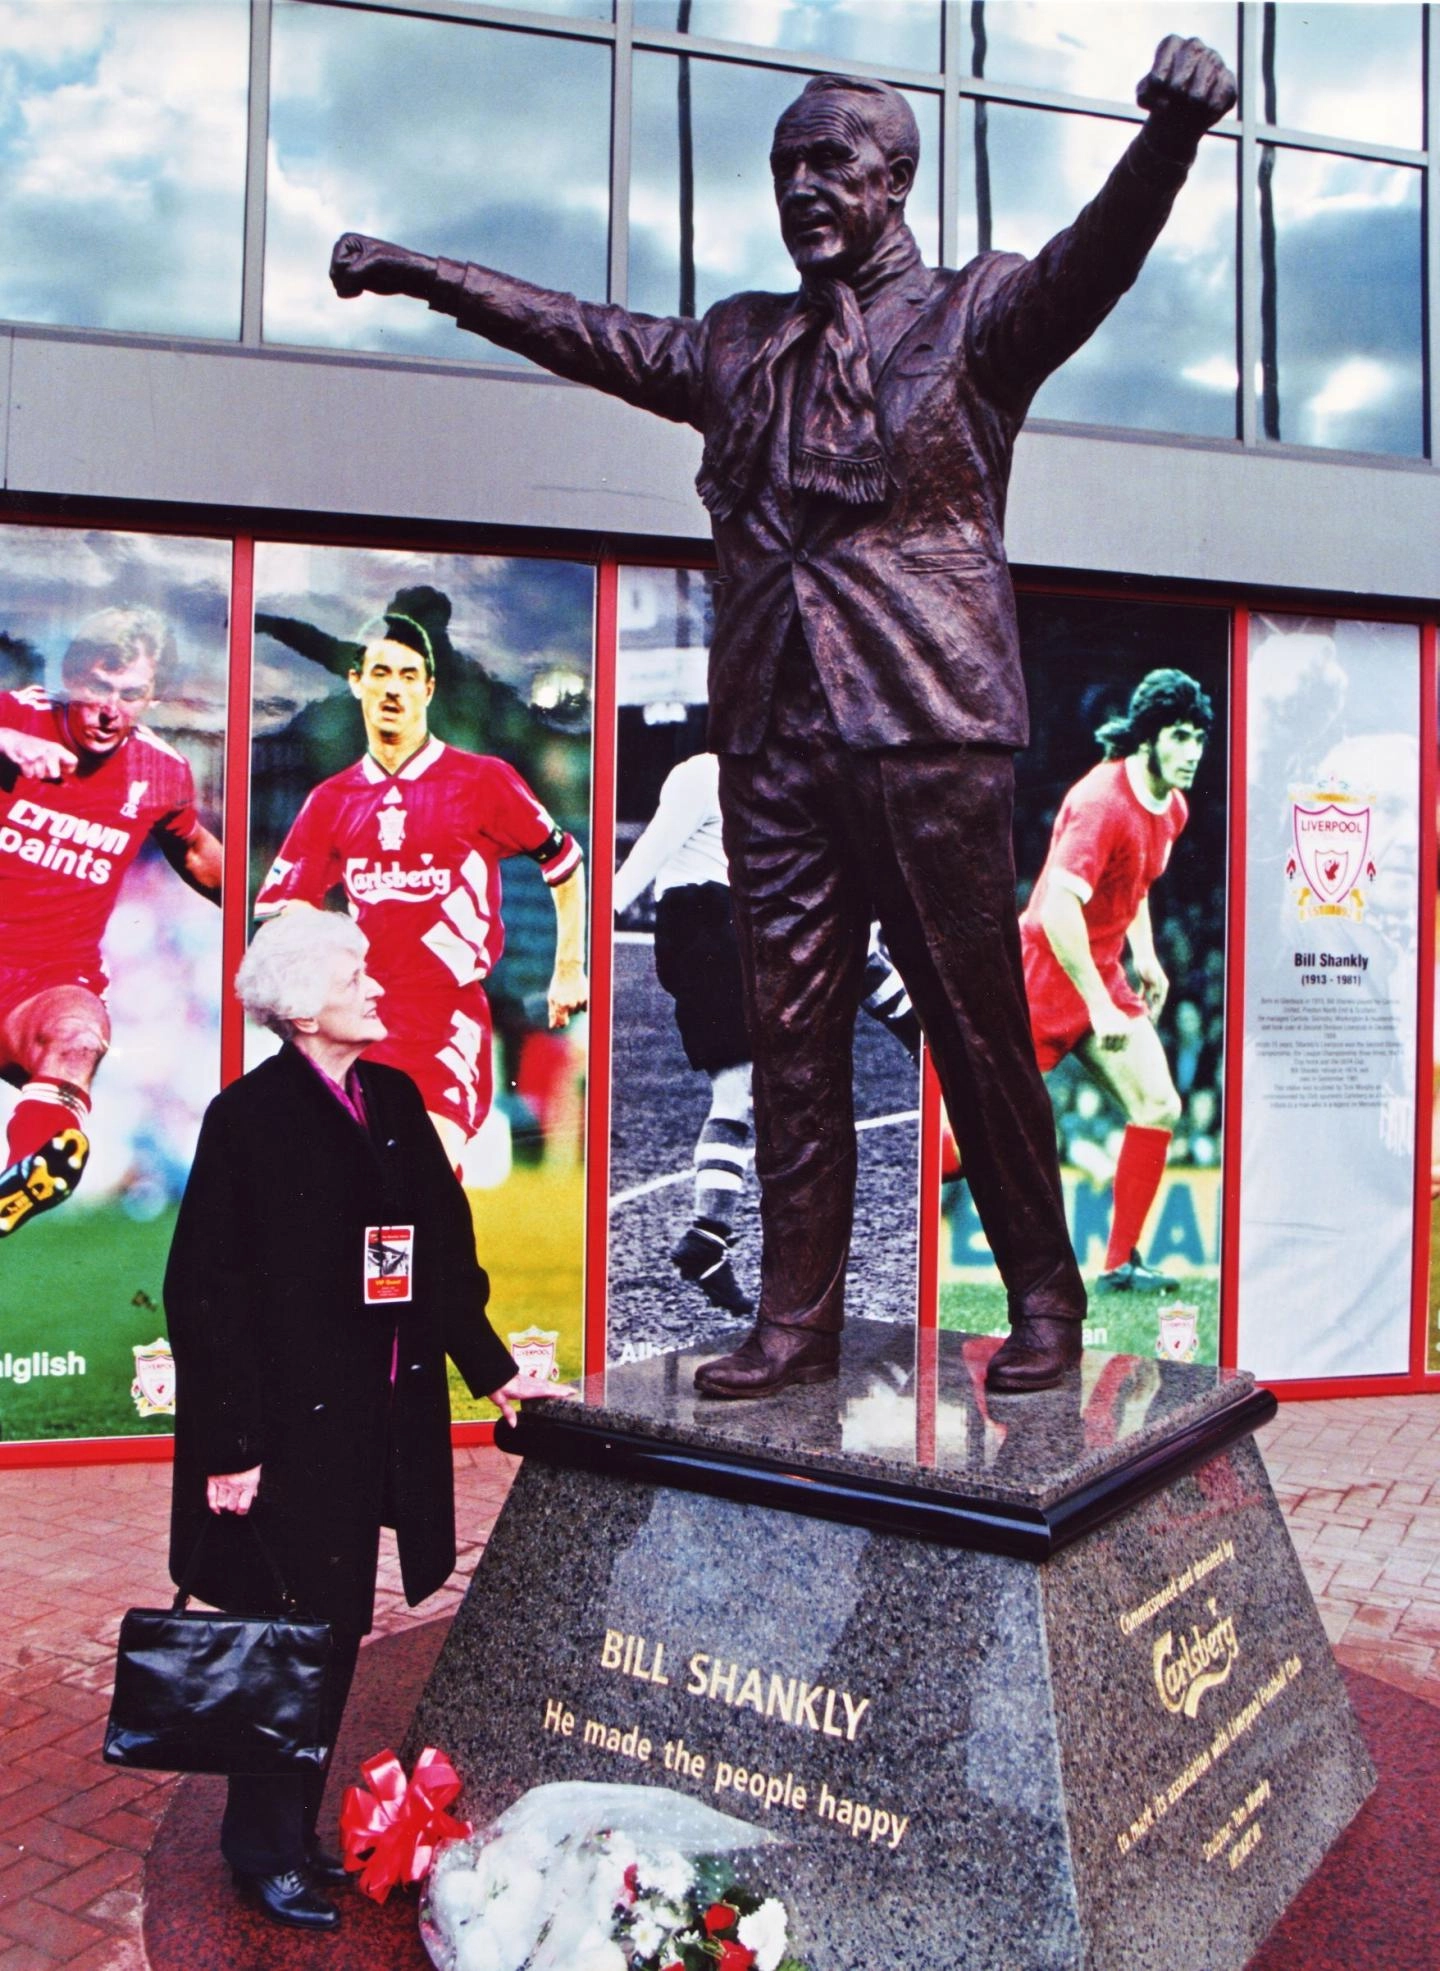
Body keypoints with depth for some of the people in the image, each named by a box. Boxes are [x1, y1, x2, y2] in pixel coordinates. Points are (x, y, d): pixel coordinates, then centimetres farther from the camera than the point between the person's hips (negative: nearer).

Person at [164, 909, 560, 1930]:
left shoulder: (395, 1100, 6)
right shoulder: (247, 1117, -13)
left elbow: (445, 1250, 12)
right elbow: (207, 1291, -14)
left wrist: (491, 1368, 11)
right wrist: (230, 1444, -16)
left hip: (374, 1423, 7)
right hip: (287, 1425, -6)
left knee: (336, 1633, 15)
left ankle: (292, 1832, 32)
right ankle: (265, 1851, 25)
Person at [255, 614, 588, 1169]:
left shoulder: (482, 781, 0)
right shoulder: (331, 800, 11)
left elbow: (565, 862, 9)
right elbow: (277, 907, 15)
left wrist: (568, 971, 10)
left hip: (449, 1013, -4)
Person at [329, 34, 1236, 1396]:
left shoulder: (971, 313, 9)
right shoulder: (740, 344, 23)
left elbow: (1092, 258, -9)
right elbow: (587, 335, 32)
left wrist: (1168, 135, -29)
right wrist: (422, 274, 36)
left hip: (927, 724, -4)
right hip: (772, 735, 5)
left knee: (976, 1022, -1)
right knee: (791, 1028, 4)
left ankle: (1044, 1299, 13)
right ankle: (796, 1319, 12)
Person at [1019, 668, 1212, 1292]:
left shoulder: (1173, 808, 7)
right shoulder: (1102, 801, -21)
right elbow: (1058, 908, -29)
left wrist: (1145, 956, 13)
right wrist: (1099, 1006, -26)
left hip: (1103, 972, 8)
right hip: (1044, 972, -8)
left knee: (1159, 1108, -2)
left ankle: (1120, 1264, 7)